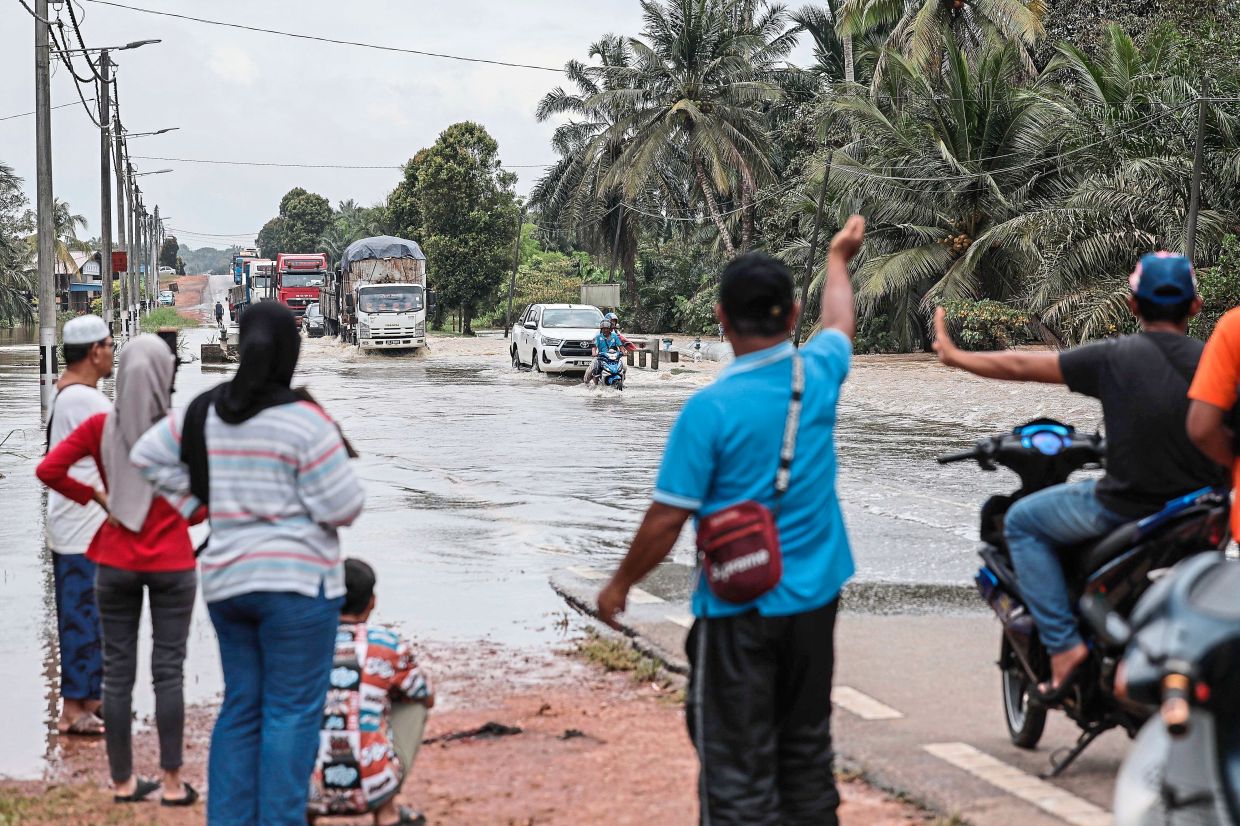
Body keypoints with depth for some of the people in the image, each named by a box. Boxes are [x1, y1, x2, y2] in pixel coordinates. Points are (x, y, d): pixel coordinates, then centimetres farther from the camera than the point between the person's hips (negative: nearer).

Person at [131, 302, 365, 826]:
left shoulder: (206, 411, 5)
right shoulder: (305, 422, -15)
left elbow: (146, 457, 13)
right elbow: (342, 508, -14)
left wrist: (200, 501, 13)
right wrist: (334, 458, 5)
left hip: (225, 579, 7)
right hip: (295, 579, -6)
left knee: (241, 708, 14)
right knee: (292, 712, -2)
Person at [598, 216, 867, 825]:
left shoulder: (711, 408, -17)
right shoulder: (817, 374, -2)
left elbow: (667, 519, -14)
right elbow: (841, 324, 23)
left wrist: (620, 584, 1)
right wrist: (838, 259, 42)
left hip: (738, 610, -5)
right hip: (814, 598, 6)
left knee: (739, 772, -2)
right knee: (806, 754, 16)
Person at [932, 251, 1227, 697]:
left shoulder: (1112, 356, -9)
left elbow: (1021, 366, -2)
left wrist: (954, 356, 11)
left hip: (1125, 506, -3)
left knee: (1021, 521, 17)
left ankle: (1063, 643, 4)